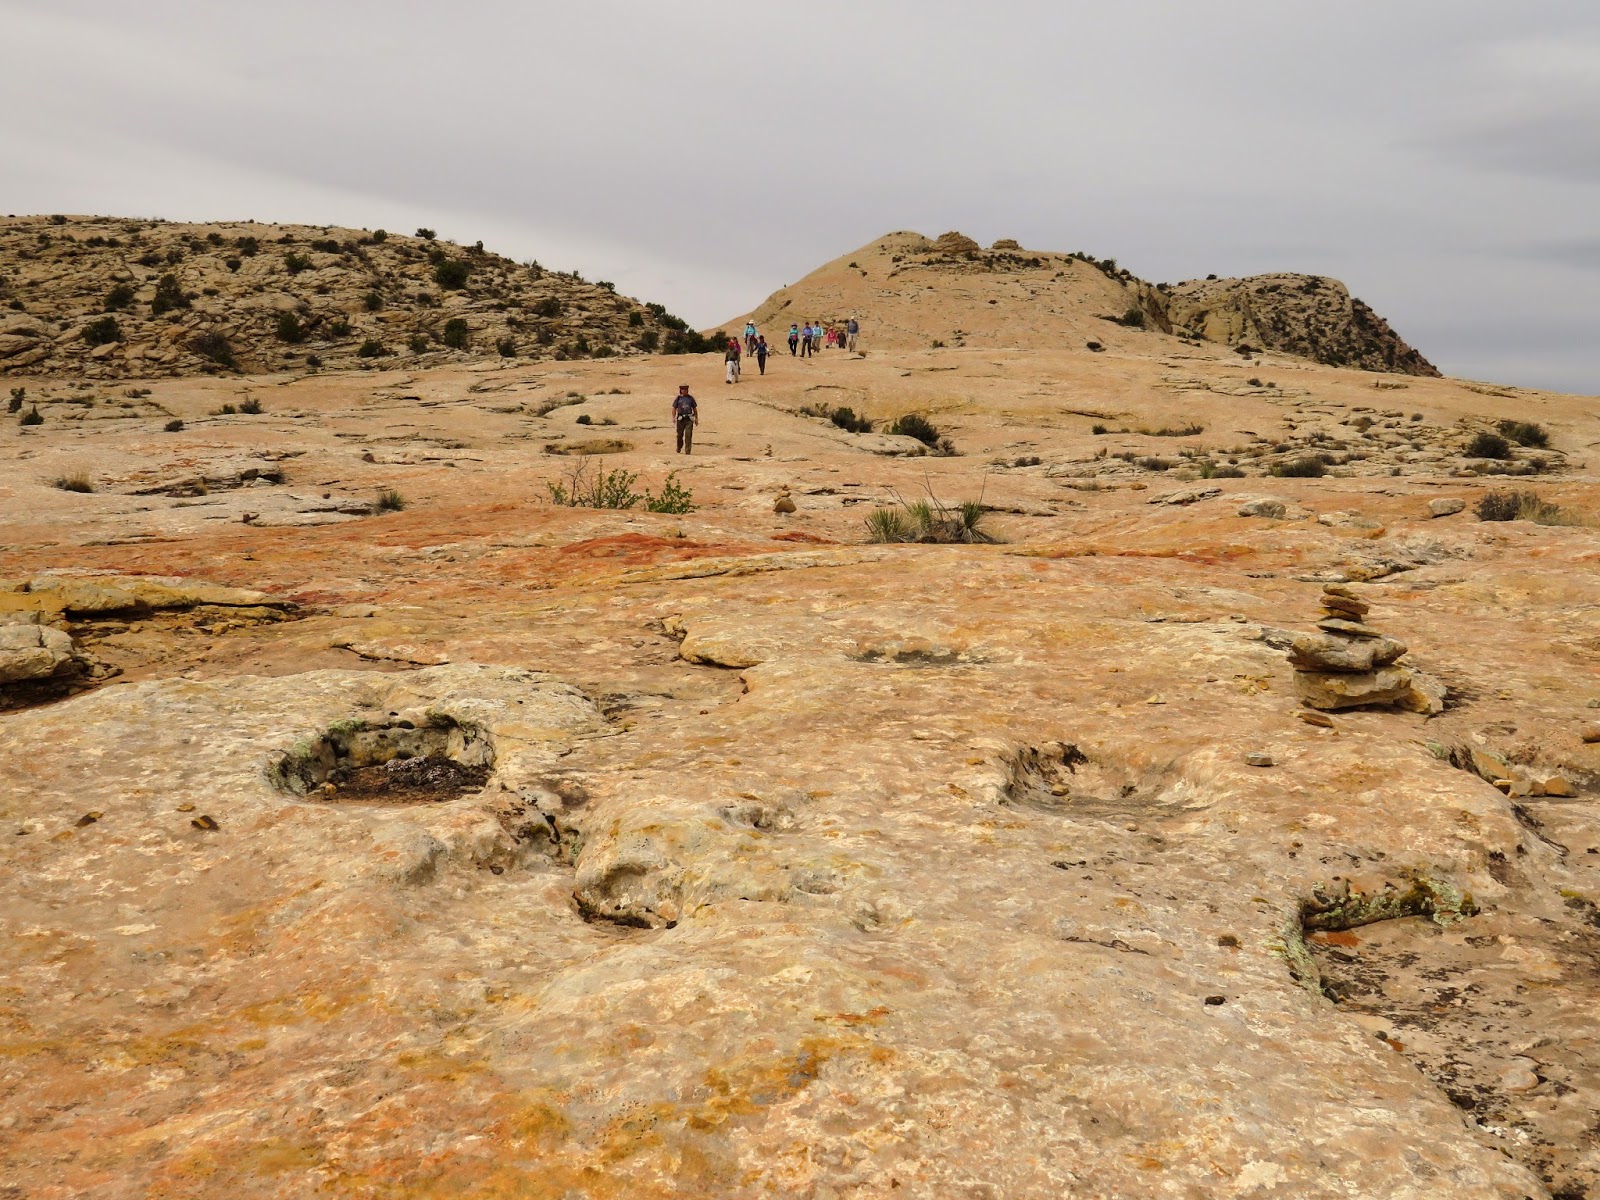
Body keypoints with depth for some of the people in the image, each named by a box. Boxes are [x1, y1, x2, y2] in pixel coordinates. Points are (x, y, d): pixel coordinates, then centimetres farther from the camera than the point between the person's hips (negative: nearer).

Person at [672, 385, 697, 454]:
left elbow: (695, 409, 15)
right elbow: (674, 408, 6)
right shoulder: (678, 398, 7)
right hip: (680, 419, 0)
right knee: (680, 434, 7)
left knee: (688, 434, -11)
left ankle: (688, 450, -12)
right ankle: (679, 448, 29)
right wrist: (673, 418, -7)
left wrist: (696, 419, 13)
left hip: (689, 419, 0)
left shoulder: (690, 398, 10)